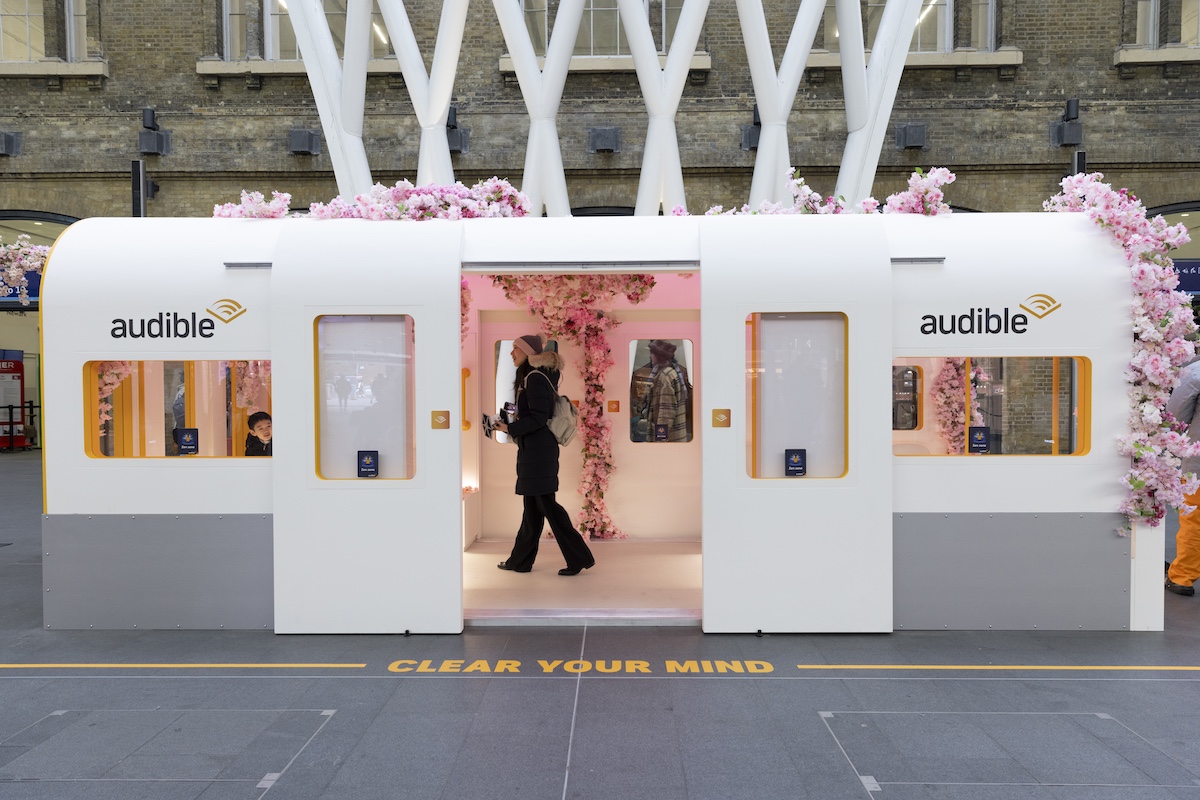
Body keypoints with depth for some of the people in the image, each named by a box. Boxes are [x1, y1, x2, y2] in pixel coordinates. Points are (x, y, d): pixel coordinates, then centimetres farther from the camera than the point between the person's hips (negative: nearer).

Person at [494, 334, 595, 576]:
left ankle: (580, 558, 1)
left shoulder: (535, 378, -15)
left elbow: (538, 418, -21)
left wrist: (510, 428, -15)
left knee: (545, 504, -6)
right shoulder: (530, 376, 15)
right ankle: (520, 560, 21)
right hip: (532, 450, 10)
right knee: (532, 506, 13)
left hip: (537, 451, -10)